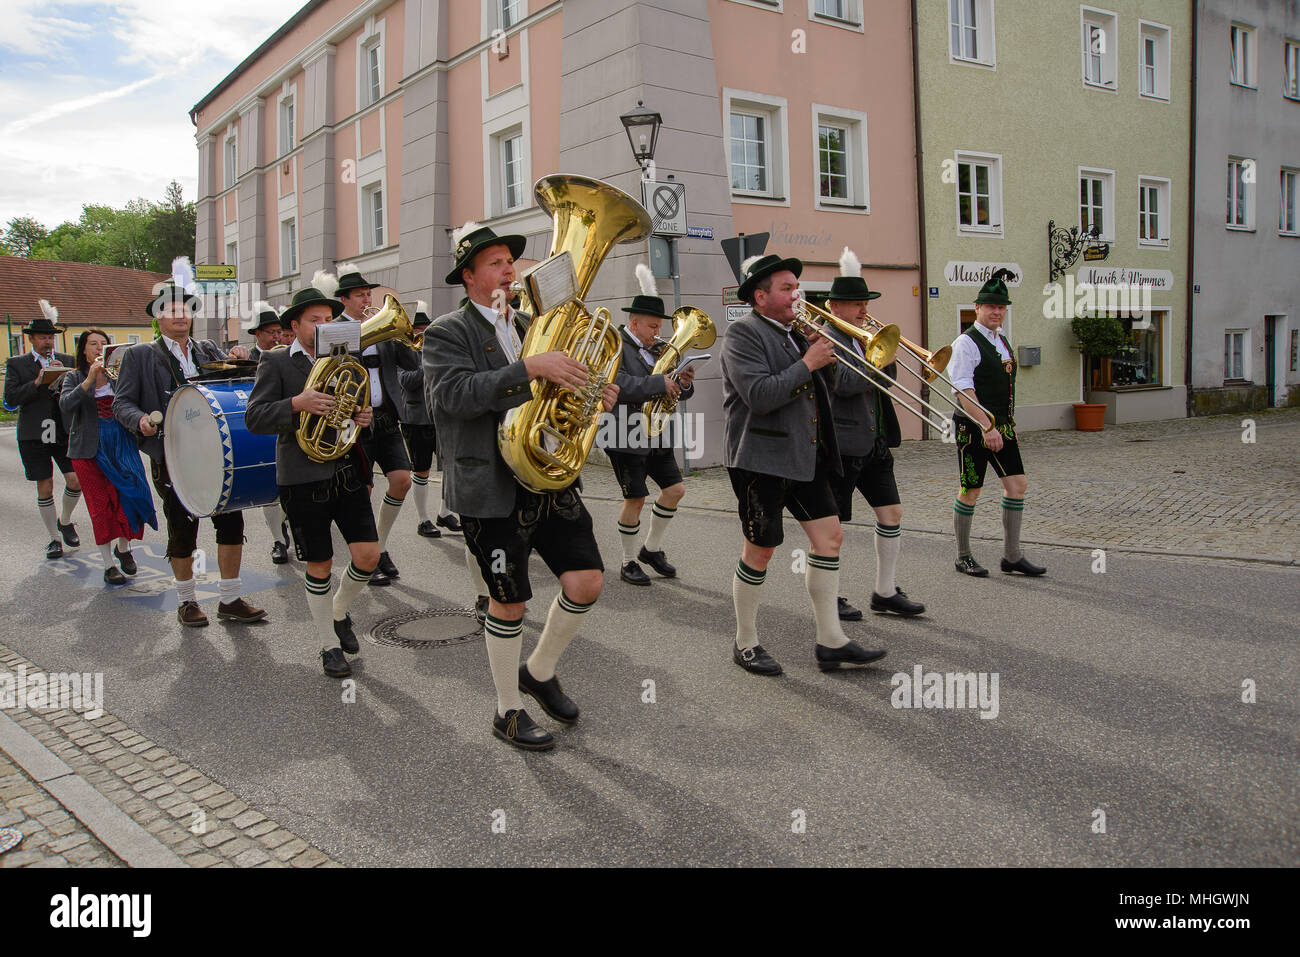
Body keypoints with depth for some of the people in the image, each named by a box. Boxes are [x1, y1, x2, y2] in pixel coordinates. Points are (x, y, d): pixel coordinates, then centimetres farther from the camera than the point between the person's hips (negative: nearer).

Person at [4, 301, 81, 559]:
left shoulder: (68, 361, 10)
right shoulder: (16, 364, 5)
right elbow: (11, 398, -6)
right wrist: (37, 383, -16)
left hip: (65, 433, 2)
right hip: (33, 436, -1)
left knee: (76, 481, -6)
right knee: (44, 488, 3)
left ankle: (65, 521, 22)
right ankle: (54, 538, 14)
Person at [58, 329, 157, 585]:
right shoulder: (75, 378, 5)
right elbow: (65, 404, -14)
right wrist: (89, 380, -23)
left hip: (122, 445, 1)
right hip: (90, 450, -1)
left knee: (130, 494, -7)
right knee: (101, 505, 0)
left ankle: (123, 547, 20)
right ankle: (109, 565, 8)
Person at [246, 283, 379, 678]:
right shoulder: (275, 363, 0)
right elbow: (254, 418, -10)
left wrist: (363, 418, 0)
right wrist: (297, 404, -25)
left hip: (348, 472, 4)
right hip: (305, 478, -4)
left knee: (368, 555, -2)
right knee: (320, 567, 4)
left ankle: (340, 612, 28)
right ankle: (330, 645, 21)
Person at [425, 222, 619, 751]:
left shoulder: (531, 328, 16)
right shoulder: (447, 333, -5)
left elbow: (557, 395, 23)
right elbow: (456, 393, -23)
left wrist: (596, 398, 1)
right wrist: (530, 368, -31)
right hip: (492, 488, -6)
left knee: (587, 580, 1)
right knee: (509, 602, 3)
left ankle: (539, 671, 27)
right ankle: (508, 711, 24)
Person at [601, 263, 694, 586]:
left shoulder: (656, 350, 14)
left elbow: (678, 393, 16)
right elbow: (617, 384, -28)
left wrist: (684, 383, -8)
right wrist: (659, 383, -31)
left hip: (657, 435, 8)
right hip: (627, 438, -8)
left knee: (675, 489, 8)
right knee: (636, 499, -3)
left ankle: (652, 548, 26)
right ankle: (629, 562, 14)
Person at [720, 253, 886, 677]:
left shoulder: (792, 333, 16)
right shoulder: (743, 333, -10)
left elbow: (819, 394, 19)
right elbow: (760, 396, -23)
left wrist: (824, 360, 2)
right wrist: (807, 363, -17)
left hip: (805, 455, 8)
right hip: (762, 457, -8)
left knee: (830, 535, 4)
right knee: (760, 549, 0)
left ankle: (831, 641, 12)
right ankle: (745, 644, 16)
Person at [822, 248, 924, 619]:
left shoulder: (865, 338, 16)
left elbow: (884, 378, 13)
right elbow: (844, 383, -23)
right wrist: (877, 361, -16)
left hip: (874, 443, 8)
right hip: (841, 445, -8)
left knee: (891, 512, 7)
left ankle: (885, 592, 18)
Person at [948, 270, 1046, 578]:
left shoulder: (1002, 341, 14)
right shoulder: (966, 342, -12)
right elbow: (962, 390, -19)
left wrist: (1007, 423, 17)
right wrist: (986, 427, -24)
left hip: (1001, 424, 8)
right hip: (973, 426, -8)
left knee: (1017, 484, 2)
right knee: (970, 491, 1)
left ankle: (1012, 556, 11)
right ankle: (963, 557, 15)